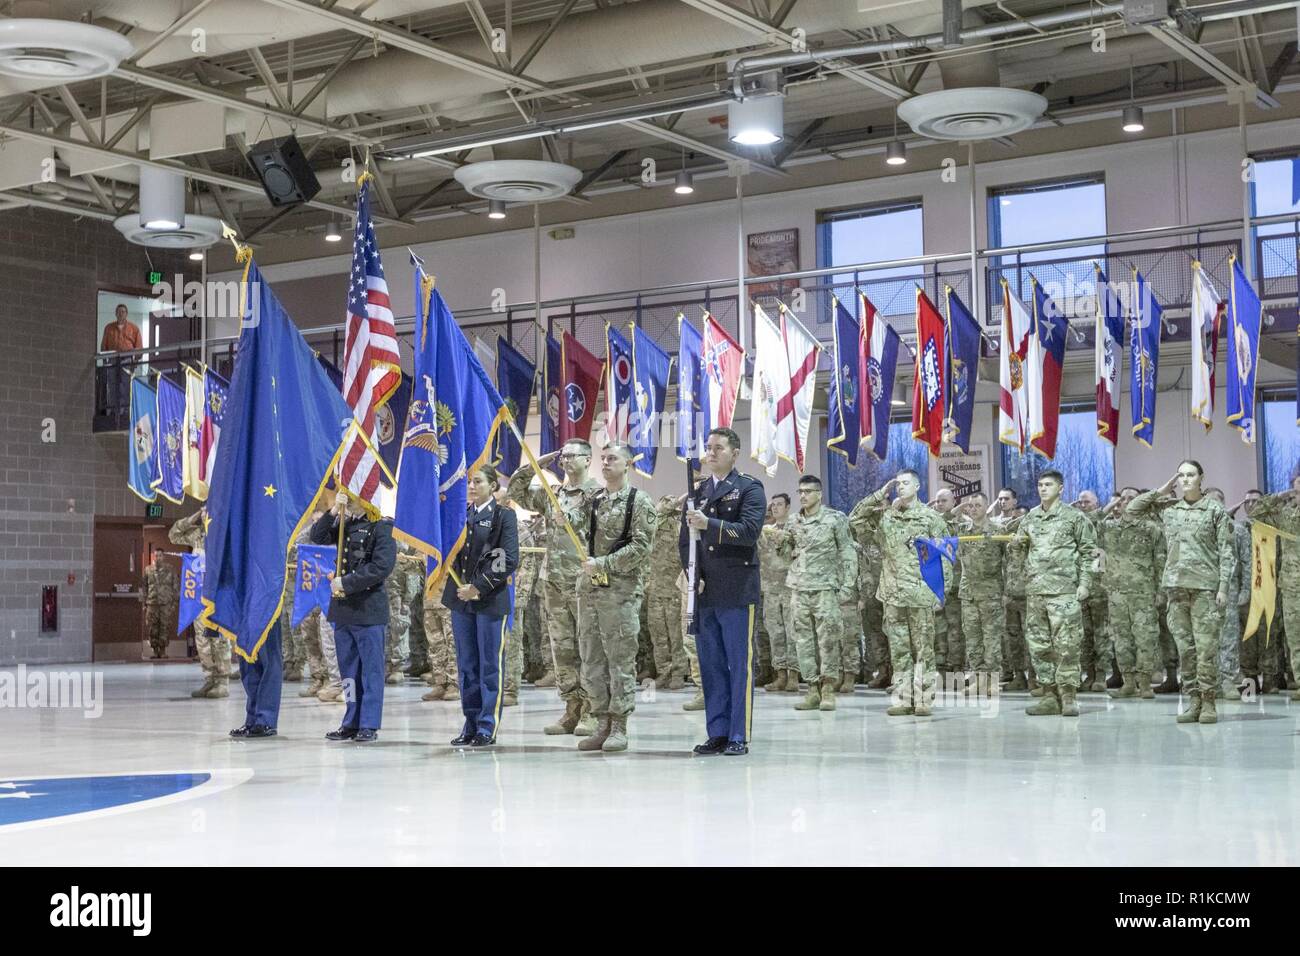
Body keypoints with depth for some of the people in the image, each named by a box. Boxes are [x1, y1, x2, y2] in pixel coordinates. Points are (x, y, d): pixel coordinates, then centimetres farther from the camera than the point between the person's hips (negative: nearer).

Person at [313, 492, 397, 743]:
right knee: (348, 669, 11)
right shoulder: (344, 524, 14)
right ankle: (351, 723, 18)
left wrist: (347, 583, -16)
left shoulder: (381, 527, -7)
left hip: (369, 608, -7)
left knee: (371, 668, -1)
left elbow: (382, 566, -16)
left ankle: (369, 725, 2)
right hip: (342, 608, 7)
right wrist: (333, 512, -7)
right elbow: (318, 537, 6)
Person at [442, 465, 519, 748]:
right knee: (466, 664, 9)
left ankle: (488, 727, 4)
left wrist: (479, 586, -14)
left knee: (490, 664, -1)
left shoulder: (503, 515, -3)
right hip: (460, 598, 6)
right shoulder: (461, 514, 13)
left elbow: (509, 560, -11)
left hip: (490, 599, -6)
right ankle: (471, 724, 15)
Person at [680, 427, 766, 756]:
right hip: (704, 592, 5)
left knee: (740, 664, -4)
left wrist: (709, 524, -22)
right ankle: (717, 734, 11)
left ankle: (739, 737, -1)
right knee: (711, 665, 6)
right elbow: (684, 540, 15)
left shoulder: (749, 488, 1)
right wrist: (694, 576, 0)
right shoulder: (698, 493, 18)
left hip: (737, 591, -5)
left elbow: (749, 531, -13)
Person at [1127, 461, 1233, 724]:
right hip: (1176, 584, 4)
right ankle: (1194, 700, 8)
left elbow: (1226, 551, -1)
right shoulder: (1169, 508, 12)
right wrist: (1161, 491, 10)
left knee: (1206, 647, -6)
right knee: (1184, 647, 4)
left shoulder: (1216, 509, 1)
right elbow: (1133, 508, 17)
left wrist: (1223, 586, -8)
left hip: (1205, 585, -4)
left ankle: (1208, 702, -1)